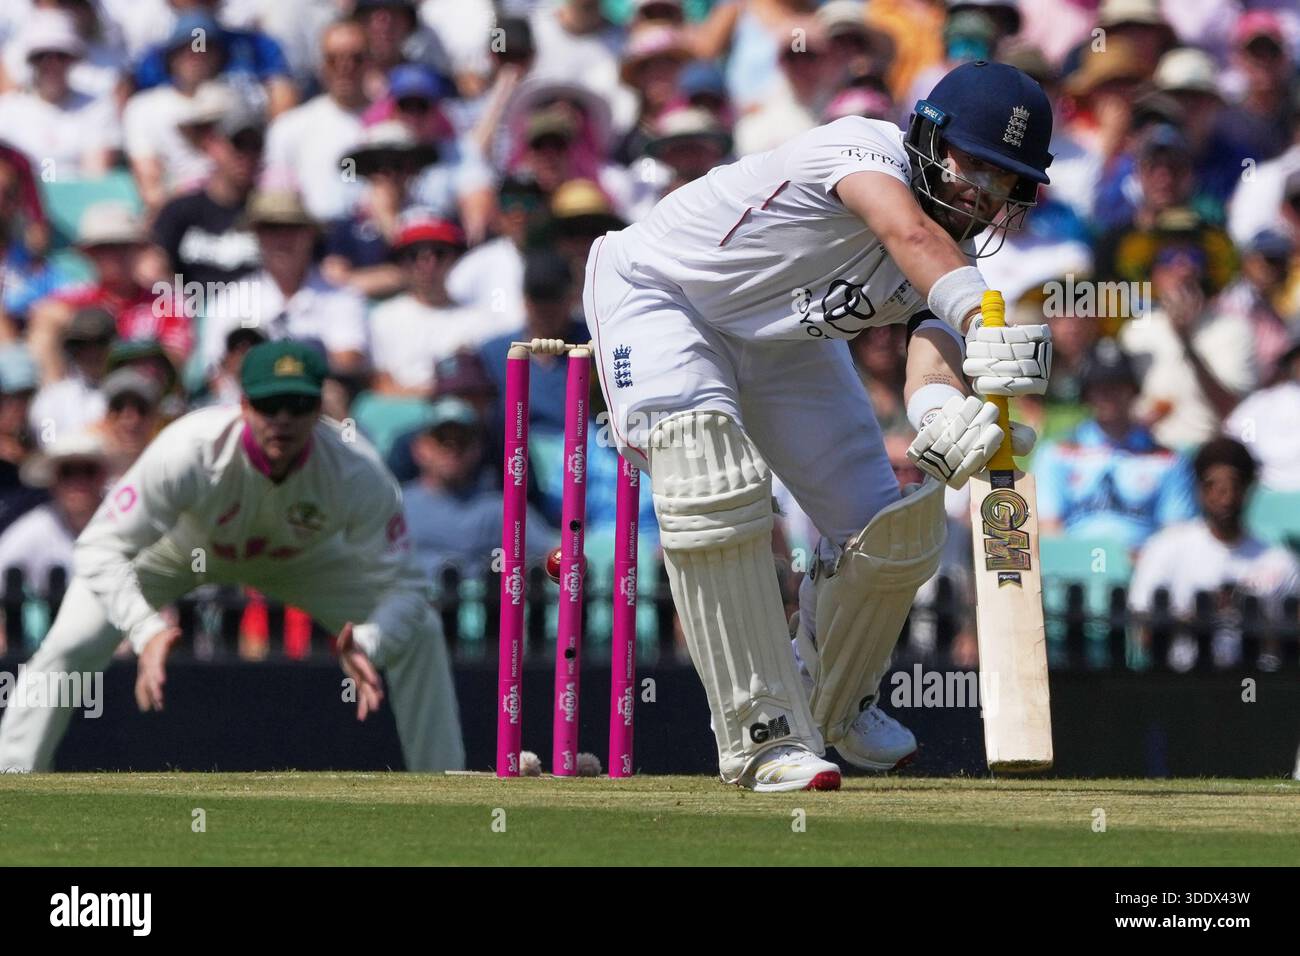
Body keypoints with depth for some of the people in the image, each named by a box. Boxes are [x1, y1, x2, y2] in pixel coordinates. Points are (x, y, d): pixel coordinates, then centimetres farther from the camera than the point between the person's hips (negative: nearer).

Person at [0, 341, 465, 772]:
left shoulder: (358, 472, -36)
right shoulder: (188, 453, -42)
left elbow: (401, 588, -32)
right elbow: (101, 549, -40)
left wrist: (368, 648, -55)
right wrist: (146, 630, -57)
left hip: (300, 556, 2)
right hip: (177, 549, -2)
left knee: (419, 633, -11)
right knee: (68, 649, -20)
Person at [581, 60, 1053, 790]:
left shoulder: (959, 258, -12)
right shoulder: (868, 150, -32)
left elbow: (931, 361, -30)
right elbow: (910, 234, -53)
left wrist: (944, 416, -54)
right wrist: (983, 323, -71)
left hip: (786, 341, 8)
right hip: (659, 295, -7)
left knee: (892, 533, 3)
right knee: (712, 481, -31)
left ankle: (835, 703, 32)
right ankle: (766, 732, -27)